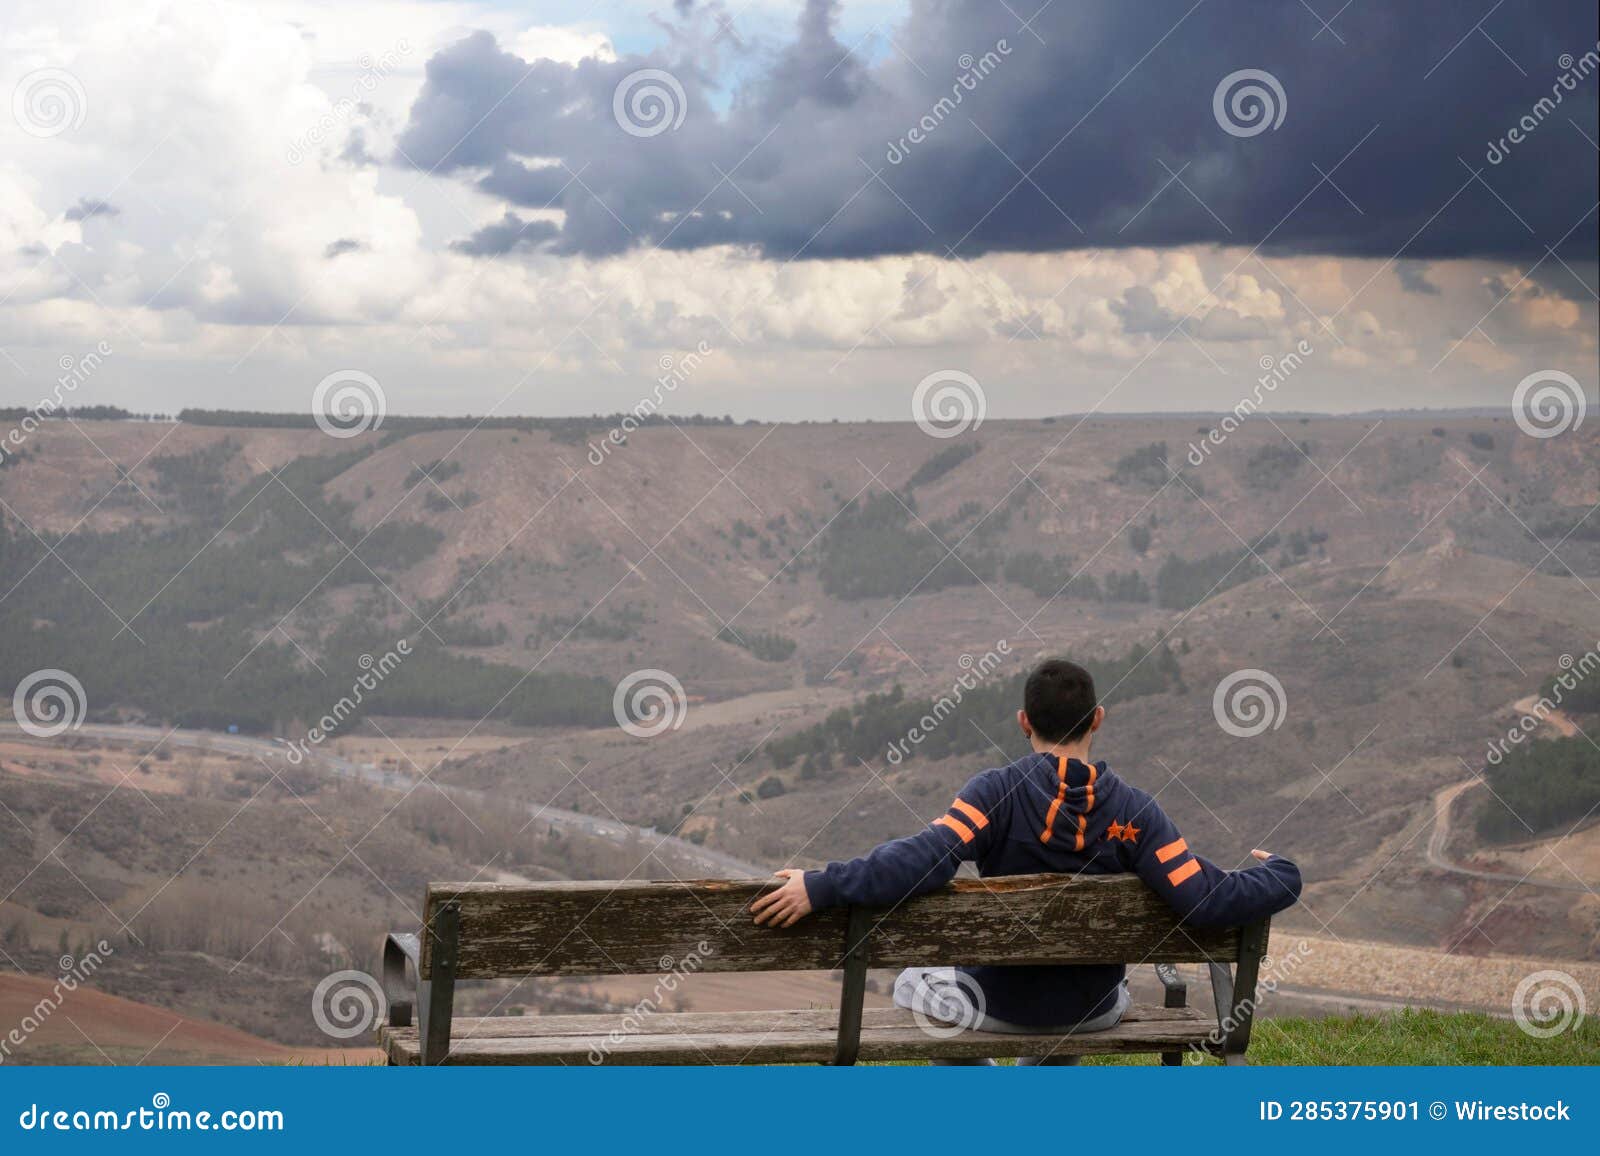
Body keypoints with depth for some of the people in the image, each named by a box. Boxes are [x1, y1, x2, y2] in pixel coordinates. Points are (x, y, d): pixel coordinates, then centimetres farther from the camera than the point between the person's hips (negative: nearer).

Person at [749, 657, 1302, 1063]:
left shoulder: (1000, 791, -23)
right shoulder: (1134, 810, -17)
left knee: (914, 983, 30)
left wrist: (818, 886, -32)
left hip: (1000, 1003, -3)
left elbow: (916, 864, -36)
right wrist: (1277, 872, -3)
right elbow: (1207, 901, -21)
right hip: (1095, 1009, 3)